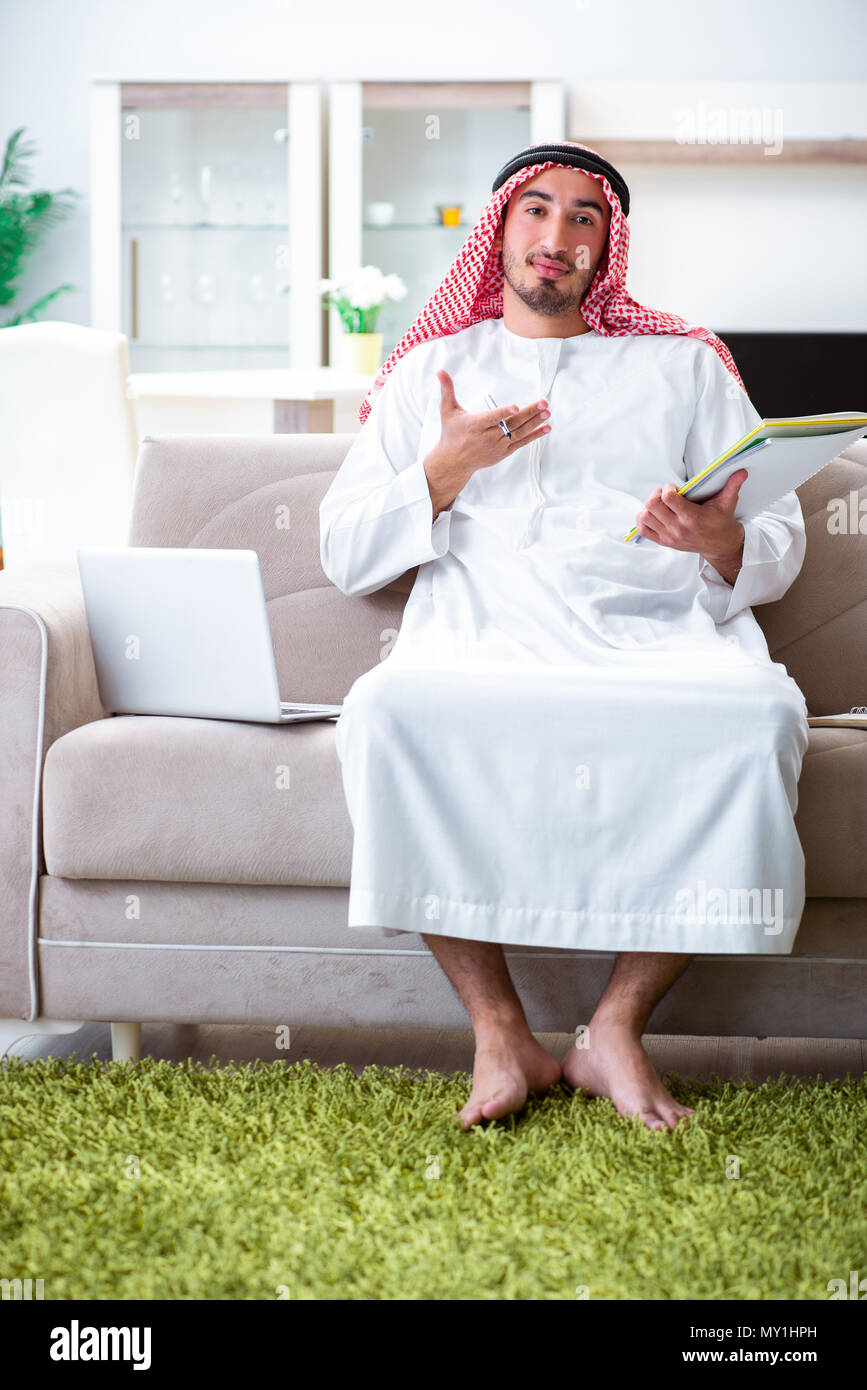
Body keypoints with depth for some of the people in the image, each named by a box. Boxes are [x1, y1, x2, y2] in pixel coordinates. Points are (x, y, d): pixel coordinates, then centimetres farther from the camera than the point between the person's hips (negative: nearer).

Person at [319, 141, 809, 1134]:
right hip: (478, 643, 0)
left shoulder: (683, 368, 23)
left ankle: (618, 1026, -22)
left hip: (660, 642, 1)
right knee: (385, 709, -34)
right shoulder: (431, 372, 23)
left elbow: (782, 547, 15)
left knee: (761, 711, -33)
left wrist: (724, 541, -10)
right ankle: (499, 1034, -24)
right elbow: (344, 557, 15)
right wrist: (447, 469, -1)